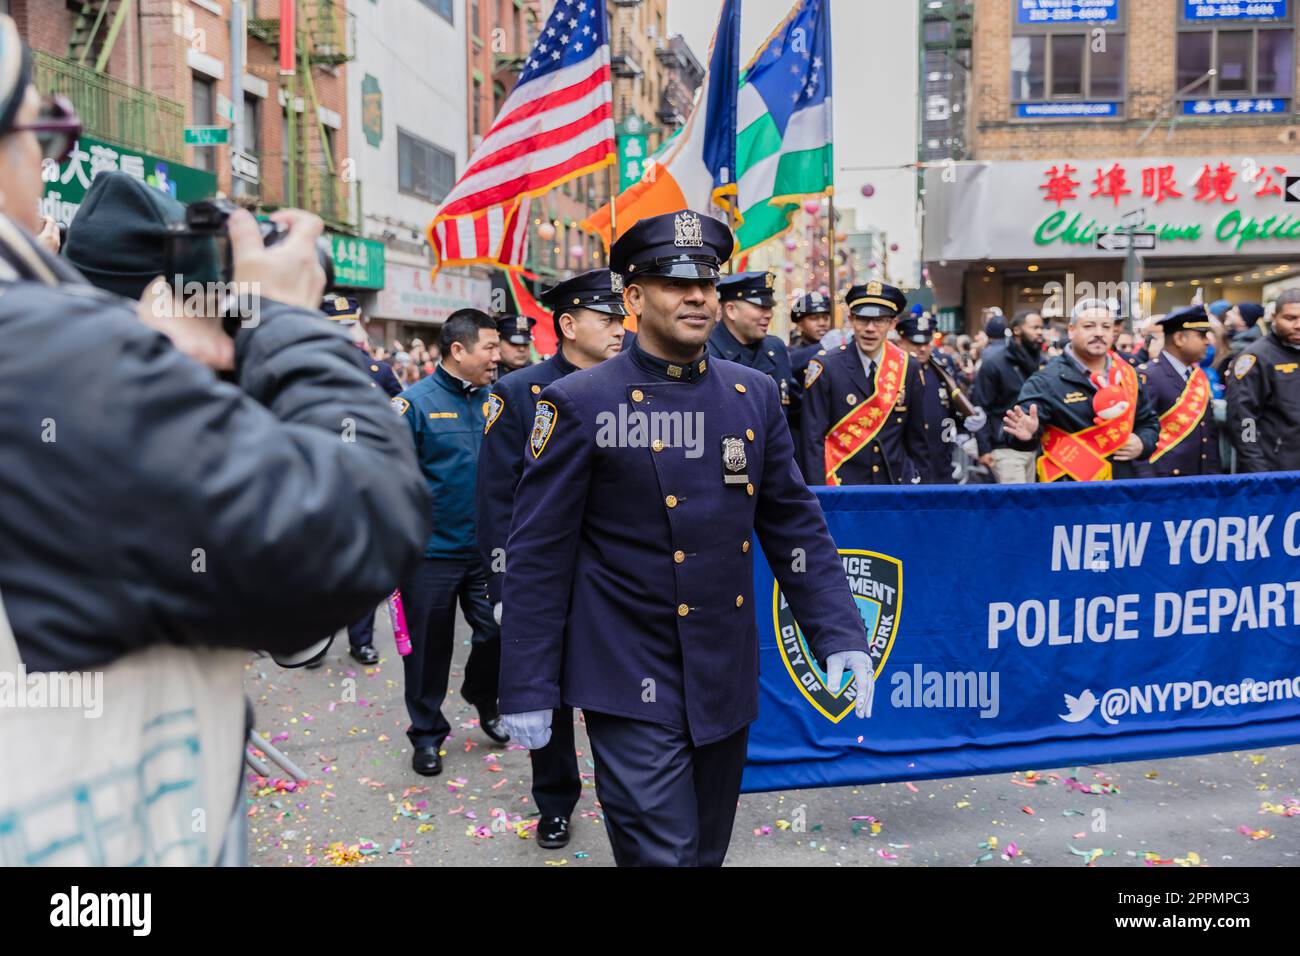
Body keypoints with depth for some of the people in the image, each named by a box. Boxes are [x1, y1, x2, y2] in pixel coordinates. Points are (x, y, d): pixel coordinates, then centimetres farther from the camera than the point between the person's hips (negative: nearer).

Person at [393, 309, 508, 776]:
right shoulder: (414, 403, -10)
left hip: (486, 549, 4)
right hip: (432, 552, -4)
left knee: (498, 631, 6)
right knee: (429, 648, 9)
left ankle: (482, 696, 37)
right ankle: (427, 733, 29)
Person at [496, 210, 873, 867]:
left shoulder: (756, 395, 4)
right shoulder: (579, 404, -10)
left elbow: (794, 525, 6)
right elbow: (539, 555, -9)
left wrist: (840, 637, -3)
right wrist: (527, 690, -8)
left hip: (728, 684, 5)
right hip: (632, 685, -5)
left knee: (707, 849, 21)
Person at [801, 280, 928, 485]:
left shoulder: (908, 368, 2)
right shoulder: (825, 368, -8)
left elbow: (916, 437, 10)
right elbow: (813, 438, -8)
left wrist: (915, 480, 6)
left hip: (896, 483, 3)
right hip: (842, 483, -3)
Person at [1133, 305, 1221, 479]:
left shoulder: (1200, 376, 11)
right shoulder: (1147, 377, -13)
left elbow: (1210, 434, 15)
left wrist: (1214, 475, 8)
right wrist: (1148, 484, -23)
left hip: (1199, 482, 7)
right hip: (1161, 484, -7)